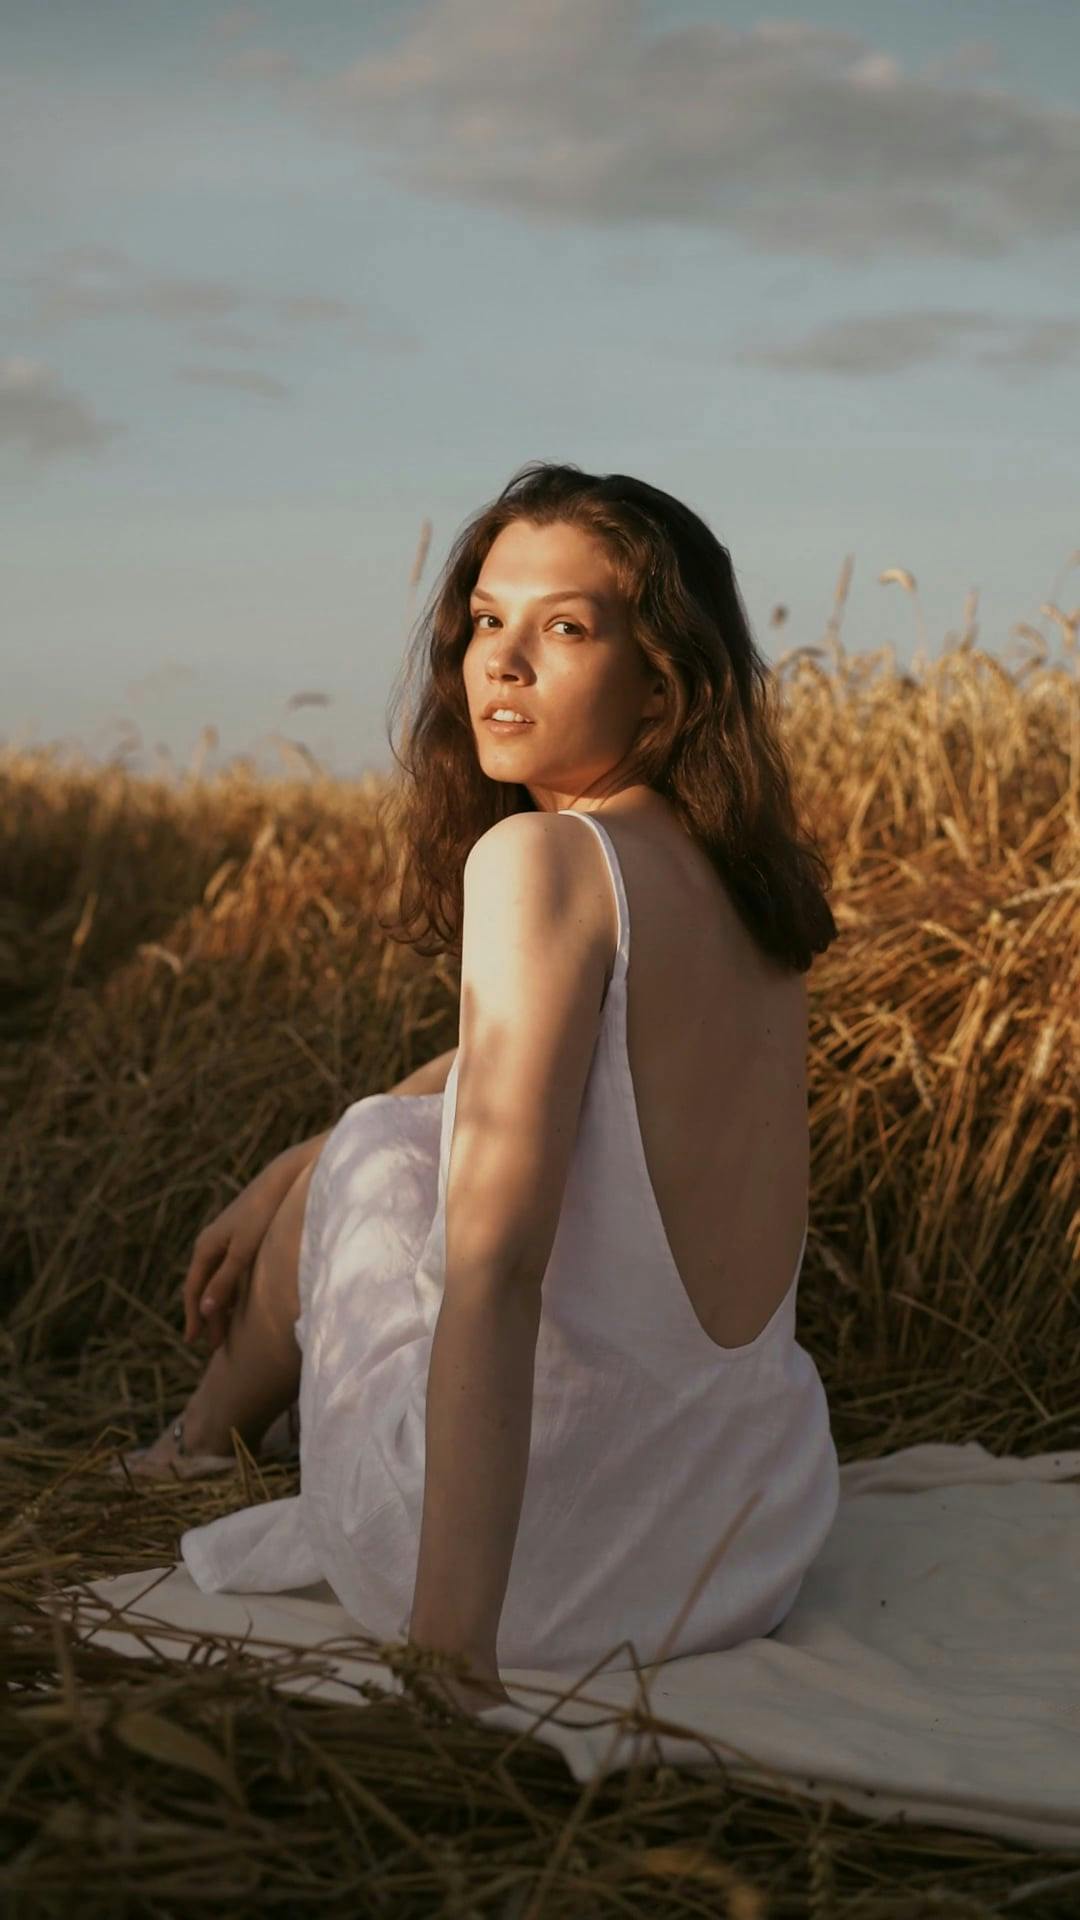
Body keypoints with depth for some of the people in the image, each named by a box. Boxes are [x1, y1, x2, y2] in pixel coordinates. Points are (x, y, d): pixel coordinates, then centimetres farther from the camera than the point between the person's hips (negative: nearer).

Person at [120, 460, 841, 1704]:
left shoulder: (542, 856, -19)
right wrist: (272, 1191, 31)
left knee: (368, 1143, 21)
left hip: (550, 1571, -7)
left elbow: (493, 1270, -25)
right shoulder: (748, 877, 7)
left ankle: (203, 1441, 52)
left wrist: (449, 1642, -27)